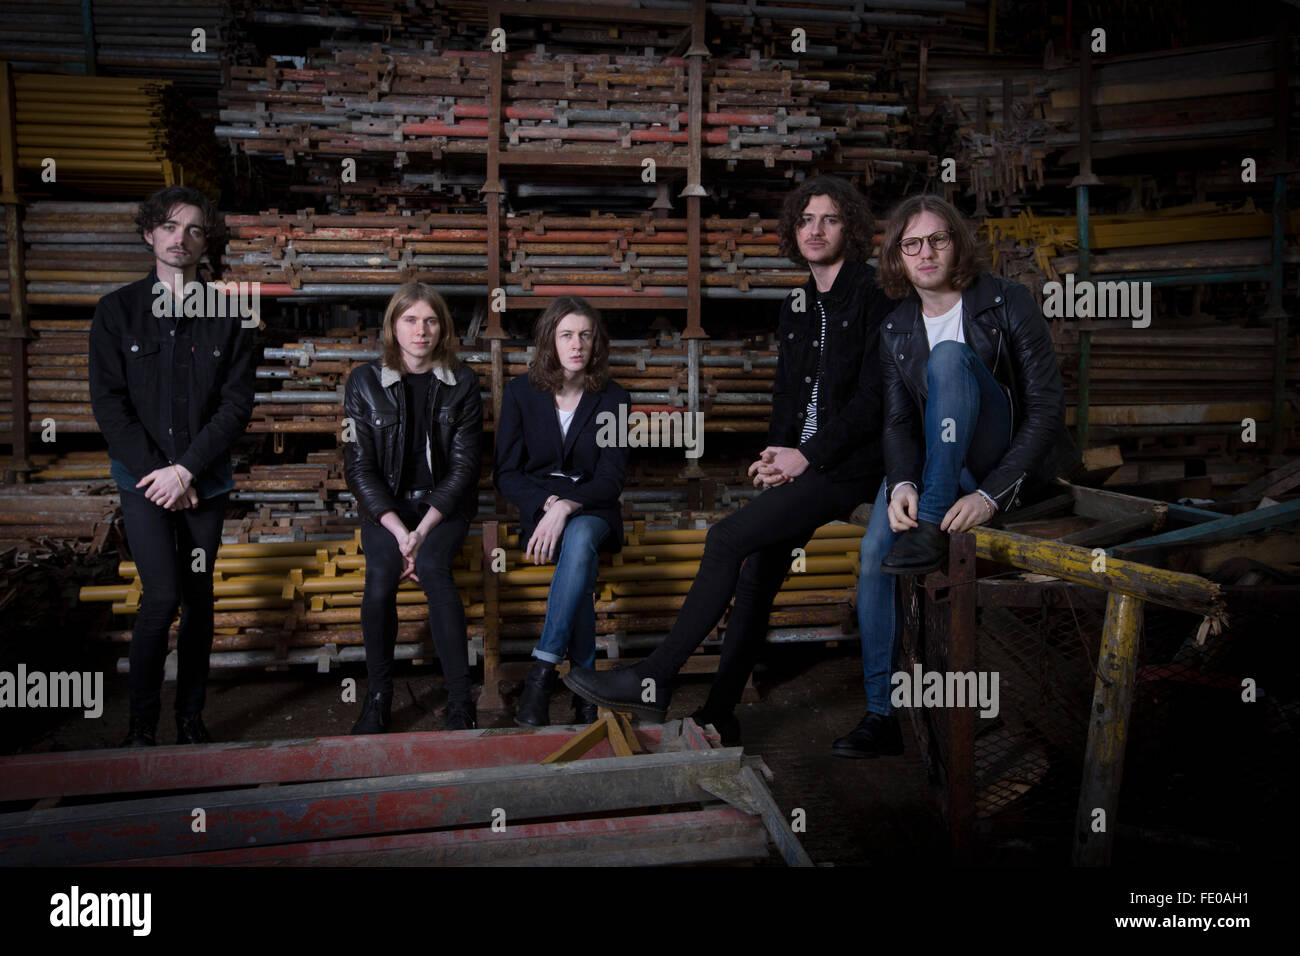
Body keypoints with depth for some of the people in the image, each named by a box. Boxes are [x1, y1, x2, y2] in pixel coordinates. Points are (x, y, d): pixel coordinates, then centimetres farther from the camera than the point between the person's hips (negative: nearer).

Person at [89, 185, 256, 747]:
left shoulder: (227, 317, 2)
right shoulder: (117, 310, 2)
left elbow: (238, 405, -3)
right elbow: (108, 404, -2)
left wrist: (185, 470, -12)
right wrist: (154, 473, -10)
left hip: (205, 479, 2)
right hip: (142, 476, -1)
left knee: (199, 601, 8)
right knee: (162, 596, -13)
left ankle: (191, 719, 21)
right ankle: (141, 726, 3)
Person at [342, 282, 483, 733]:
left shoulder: (462, 382, -1)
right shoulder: (364, 382, -1)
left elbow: (464, 464, -5)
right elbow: (359, 467, -4)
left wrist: (423, 532, -17)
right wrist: (400, 532, -17)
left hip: (444, 503, 0)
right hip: (384, 504, 1)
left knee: (432, 567, -29)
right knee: (381, 573, -27)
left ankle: (460, 703, -24)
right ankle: (378, 696, -9)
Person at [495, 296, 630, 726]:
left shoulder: (613, 398, 4)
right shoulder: (521, 393, 5)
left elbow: (611, 478, -4)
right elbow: (507, 473, 3)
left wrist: (567, 505, -23)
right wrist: (547, 504, -16)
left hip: (592, 510, 0)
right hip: (538, 509, 0)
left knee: (579, 539, -37)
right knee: (582, 561, -34)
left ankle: (542, 671, -36)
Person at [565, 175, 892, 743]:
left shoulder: (874, 295, -5)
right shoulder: (797, 305, 18)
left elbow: (874, 397, -12)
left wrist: (807, 456, -14)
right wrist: (777, 456, 1)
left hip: (849, 466, -7)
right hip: (802, 463, 7)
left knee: (727, 538, -19)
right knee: (754, 573, -3)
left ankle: (654, 682, -13)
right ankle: (718, 718, 4)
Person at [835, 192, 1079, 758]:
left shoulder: (1007, 304, -7)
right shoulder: (896, 329, 6)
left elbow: (1047, 407, -12)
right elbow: (898, 421, 0)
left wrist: (991, 493, -24)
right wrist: (901, 485, -23)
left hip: (1008, 466, -4)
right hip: (936, 467, 4)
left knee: (949, 357, -28)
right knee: (875, 549, -25)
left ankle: (930, 532, -32)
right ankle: (881, 715, -15)